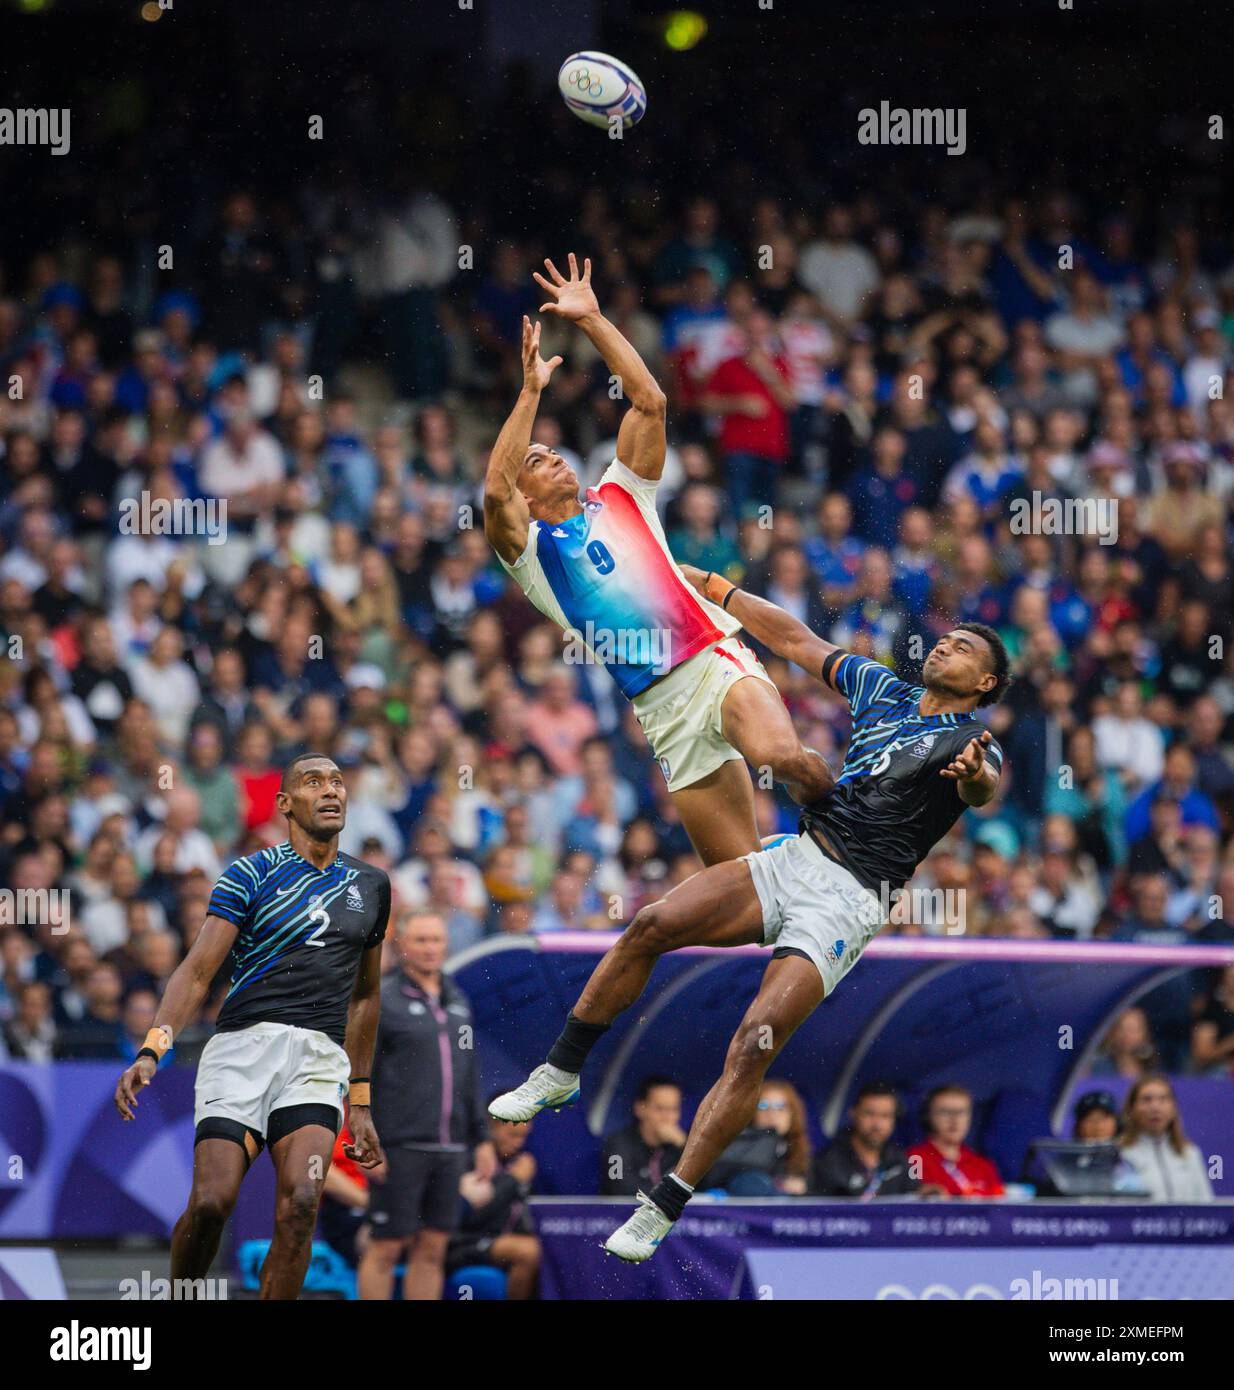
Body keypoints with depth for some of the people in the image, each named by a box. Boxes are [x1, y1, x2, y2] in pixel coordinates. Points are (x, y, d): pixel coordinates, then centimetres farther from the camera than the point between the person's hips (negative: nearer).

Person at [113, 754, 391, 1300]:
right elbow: (198, 970, -3)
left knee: (300, 1203, -21)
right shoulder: (250, 875, 5)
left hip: (321, 1055, 2)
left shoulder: (370, 885, 18)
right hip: (242, 1044, -2)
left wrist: (361, 1102, 26)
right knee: (210, 1204, -15)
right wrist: (151, 1049, -18)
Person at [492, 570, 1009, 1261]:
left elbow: (985, 789, -25)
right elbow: (795, 639, 25)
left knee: (753, 1045, -19)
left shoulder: (974, 743, -2)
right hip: (795, 859, 6)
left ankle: (661, 1211, -16)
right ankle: (560, 1074, 5)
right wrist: (710, 585, 24)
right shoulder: (883, 690, 18)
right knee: (652, 925, -12)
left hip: (849, 901, -6)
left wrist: (975, 778, -50)